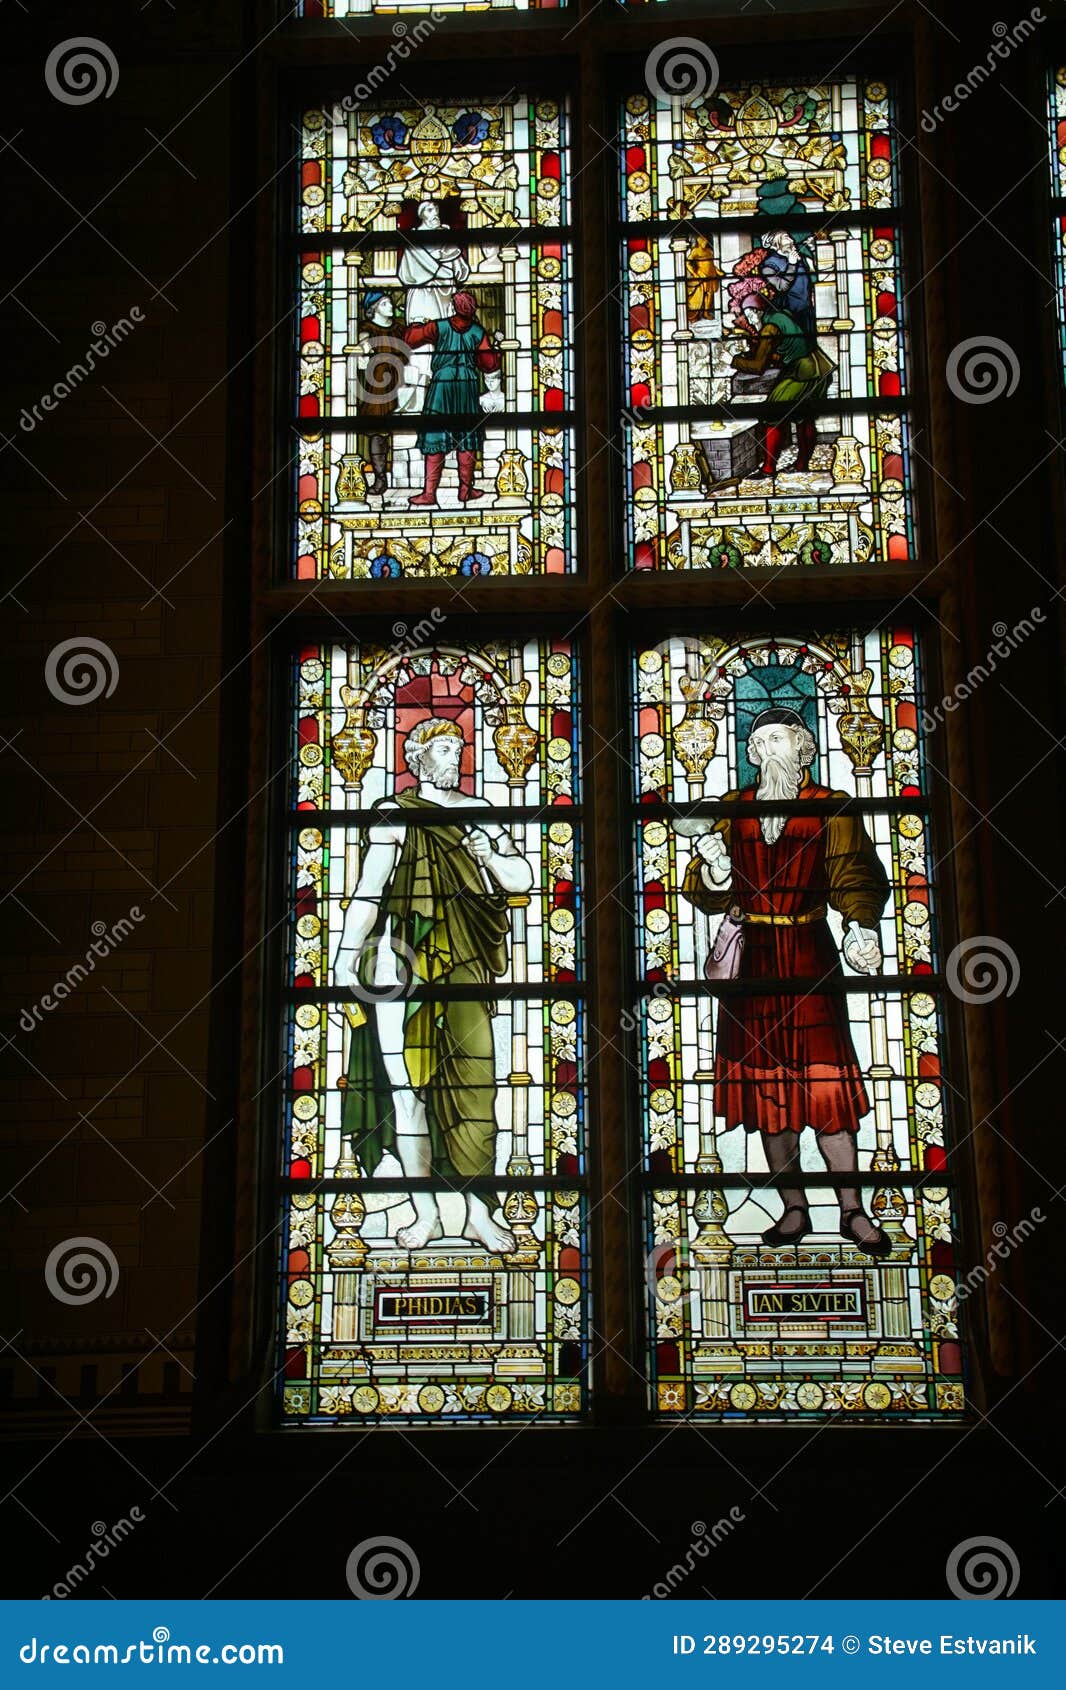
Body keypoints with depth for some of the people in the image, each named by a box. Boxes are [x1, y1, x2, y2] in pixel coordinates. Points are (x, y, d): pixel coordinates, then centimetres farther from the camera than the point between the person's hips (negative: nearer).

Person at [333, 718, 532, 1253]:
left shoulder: (478, 813, 14)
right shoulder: (395, 813, 4)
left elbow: (521, 879, 12)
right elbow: (369, 887, -3)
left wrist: (490, 855, -8)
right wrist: (348, 952, -12)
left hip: (464, 960, 3)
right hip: (402, 957, -2)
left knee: (472, 1083, -3)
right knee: (406, 1084, -2)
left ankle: (478, 1212, 4)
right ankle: (425, 1212, 8)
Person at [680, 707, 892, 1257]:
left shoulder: (831, 810, 3)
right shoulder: (732, 811, 10)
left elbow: (856, 878, -8)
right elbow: (706, 896, 8)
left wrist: (863, 925, -27)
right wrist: (715, 873, -16)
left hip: (809, 955, -3)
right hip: (752, 958, 3)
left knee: (824, 1080, -5)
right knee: (766, 1081, 5)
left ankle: (852, 1211, 5)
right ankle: (794, 1208, 16)